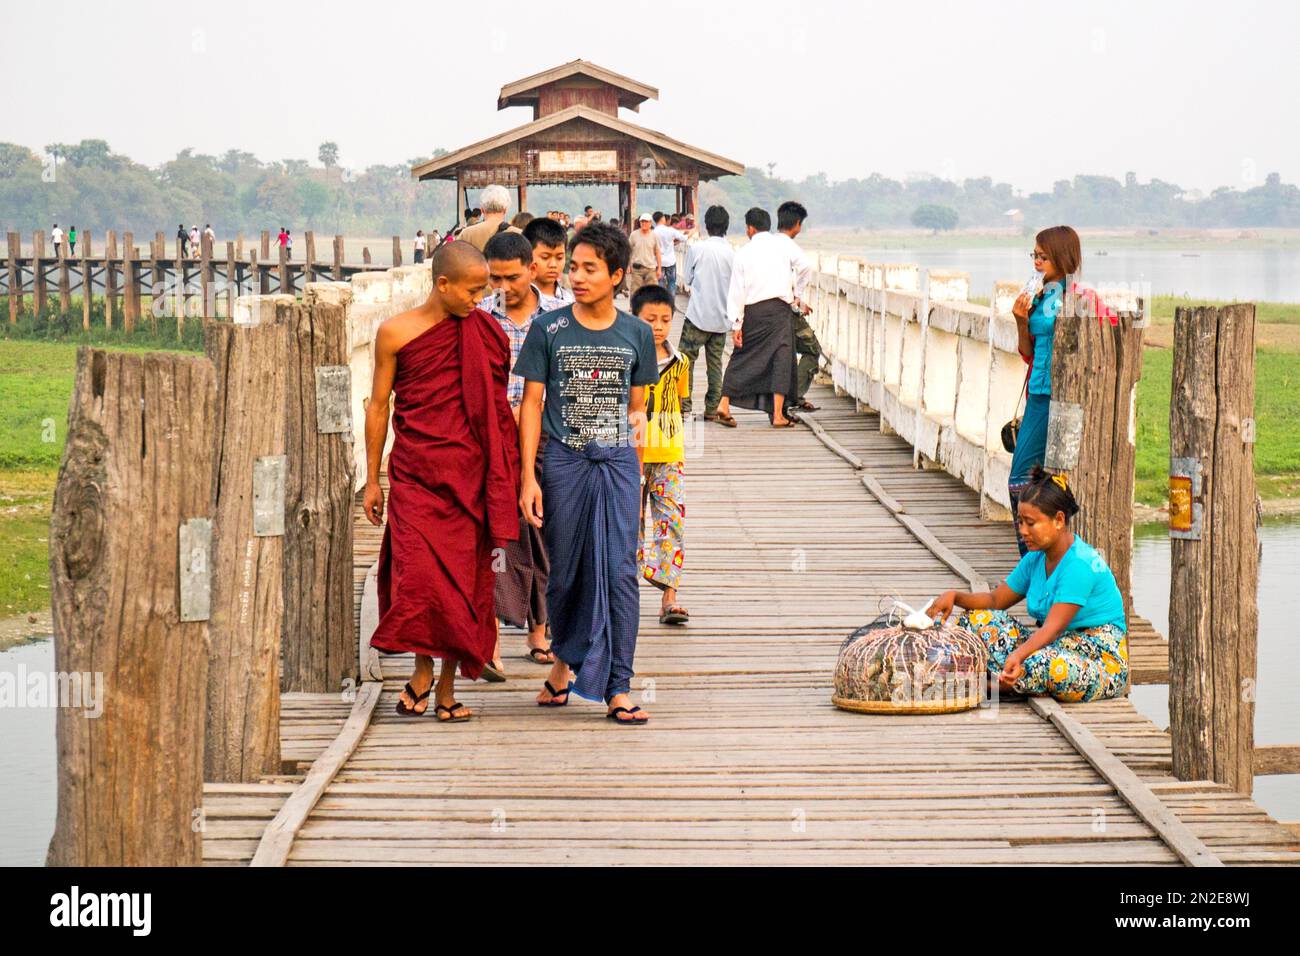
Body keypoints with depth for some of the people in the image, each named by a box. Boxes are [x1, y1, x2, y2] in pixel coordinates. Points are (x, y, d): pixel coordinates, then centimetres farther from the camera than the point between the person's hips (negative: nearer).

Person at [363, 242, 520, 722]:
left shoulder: (484, 332, 5)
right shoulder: (395, 333, 0)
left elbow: (497, 408, 12)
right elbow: (378, 405, 7)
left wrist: (504, 479, 9)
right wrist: (372, 480, 7)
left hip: (468, 474, 2)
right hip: (414, 474, -2)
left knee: (465, 579, 2)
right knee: (418, 574, -12)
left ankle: (447, 686, 11)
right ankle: (422, 671, 7)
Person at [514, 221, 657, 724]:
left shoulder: (637, 334, 6)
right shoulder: (548, 329, 1)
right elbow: (531, 404, 1)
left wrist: (638, 425, -3)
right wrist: (528, 477, -4)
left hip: (617, 460, 0)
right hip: (563, 460, 0)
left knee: (619, 572, -6)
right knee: (565, 572, 7)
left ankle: (619, 690, -6)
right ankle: (564, 658, 31)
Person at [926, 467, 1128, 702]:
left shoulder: (1080, 564, -20)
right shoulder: (1036, 559, 8)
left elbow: (1052, 628, -28)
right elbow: (997, 600, 17)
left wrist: (1018, 655, -45)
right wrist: (955, 596, -3)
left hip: (1103, 662, -9)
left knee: (1050, 663, -44)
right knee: (978, 619, -3)